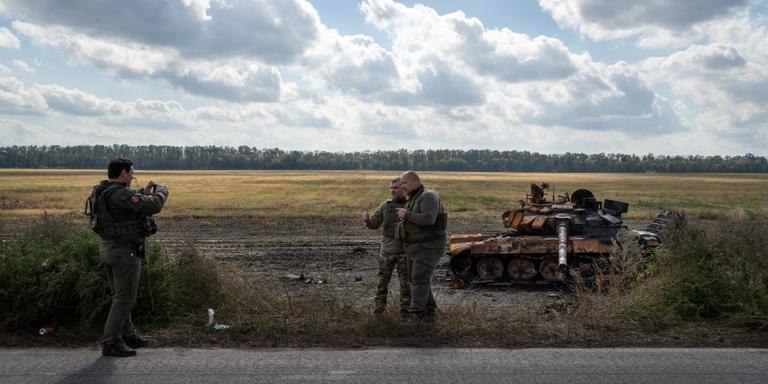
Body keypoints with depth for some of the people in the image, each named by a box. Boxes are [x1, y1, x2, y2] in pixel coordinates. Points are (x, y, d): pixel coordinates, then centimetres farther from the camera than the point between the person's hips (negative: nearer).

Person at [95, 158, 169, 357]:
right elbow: (153, 206, -28)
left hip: (108, 249, 10)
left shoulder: (103, 192, 8)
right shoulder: (121, 194, -21)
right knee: (125, 298, -3)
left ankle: (128, 335, 30)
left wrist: (143, 192, 15)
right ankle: (110, 343, 0)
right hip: (125, 251, -10)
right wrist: (161, 190, -9)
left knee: (120, 296, 19)